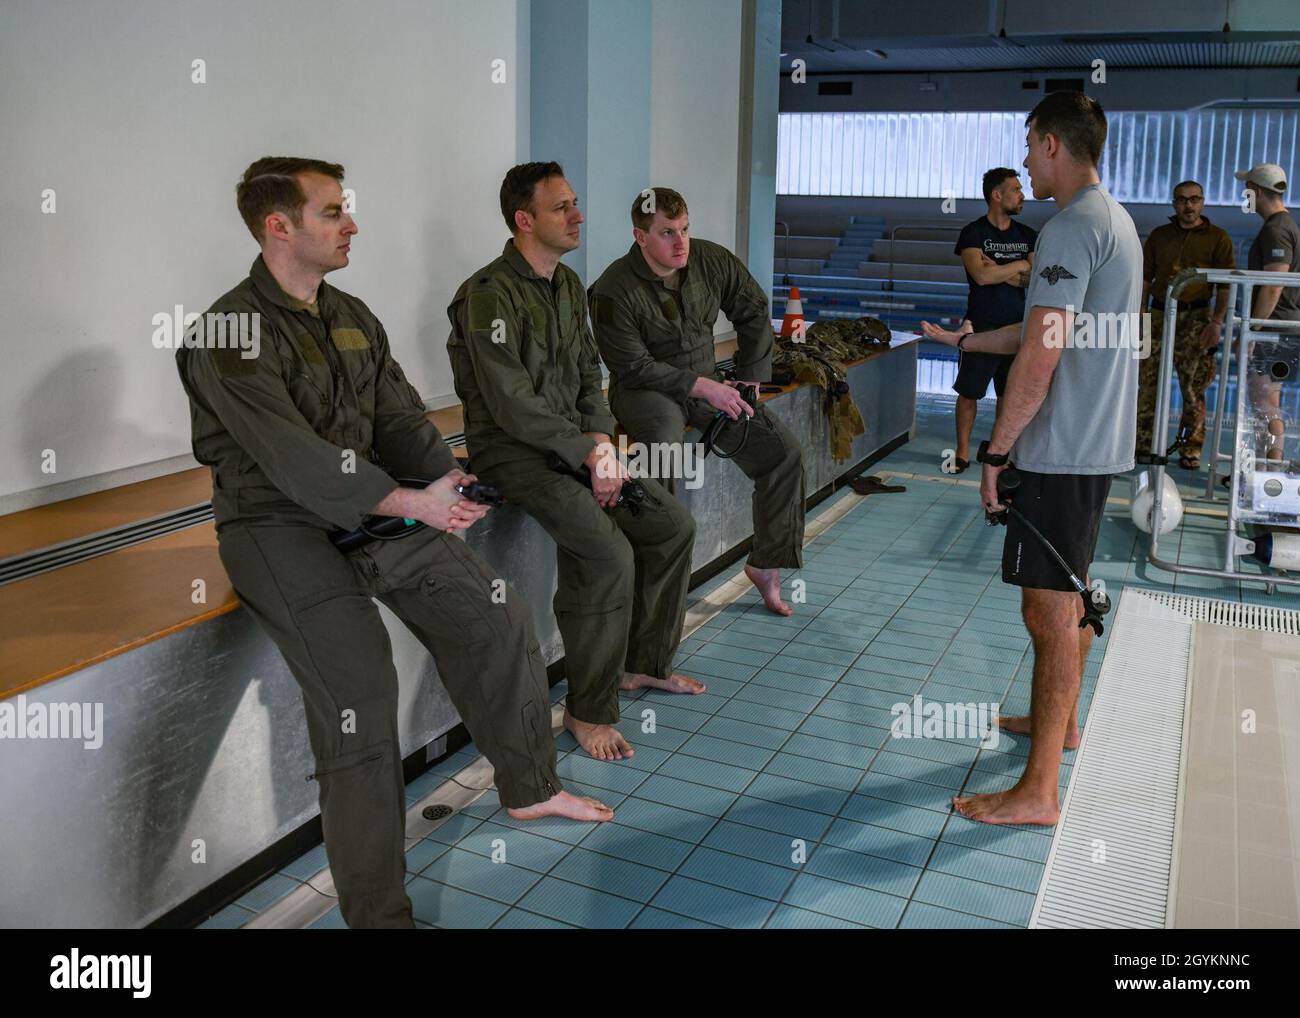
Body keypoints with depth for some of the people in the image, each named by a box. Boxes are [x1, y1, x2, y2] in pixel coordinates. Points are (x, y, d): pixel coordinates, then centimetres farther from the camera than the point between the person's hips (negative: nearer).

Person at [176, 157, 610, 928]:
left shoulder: (353, 317, 11)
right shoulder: (231, 334, -15)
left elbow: (400, 417, 8)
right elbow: (292, 458, -24)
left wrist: (444, 475, -13)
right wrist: (411, 503, -27)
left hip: (374, 511, 8)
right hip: (280, 526, -8)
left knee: (500, 621, 5)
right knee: (359, 686, -22)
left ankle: (531, 789, 25)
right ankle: (377, 914, -10)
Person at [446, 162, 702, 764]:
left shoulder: (568, 285, 12)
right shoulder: (489, 295, -17)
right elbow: (512, 405, -23)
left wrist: (601, 437, -3)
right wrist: (588, 452, -18)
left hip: (573, 445, 9)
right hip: (514, 455, -9)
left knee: (673, 526, 3)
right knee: (609, 554, -26)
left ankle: (644, 662, 19)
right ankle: (589, 712, -11)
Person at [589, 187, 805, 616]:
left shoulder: (713, 261, -5)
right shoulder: (615, 290, -19)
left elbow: (754, 312, 11)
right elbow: (634, 367, -18)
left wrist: (751, 377, 7)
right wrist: (702, 387, -21)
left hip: (708, 383, 6)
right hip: (644, 388, -5)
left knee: (784, 451, -6)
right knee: (664, 448, -40)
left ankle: (765, 564, 8)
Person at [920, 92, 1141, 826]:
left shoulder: (1072, 229, -17)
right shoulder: (1117, 221, 16)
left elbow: (1041, 354, -22)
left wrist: (998, 450, -17)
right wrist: (963, 339, 27)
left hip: (1063, 449, -10)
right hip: (1099, 443, 10)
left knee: (1049, 607, -7)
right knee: (1071, 592, 22)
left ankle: (1039, 791, -1)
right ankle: (1062, 721, 39)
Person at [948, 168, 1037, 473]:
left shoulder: (1027, 235, 10)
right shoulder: (973, 233, -4)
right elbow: (981, 275, -19)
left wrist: (999, 272, -13)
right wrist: (1020, 266, -8)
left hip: (1018, 326, 4)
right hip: (982, 325, -4)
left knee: (1010, 393, 9)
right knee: (969, 392, 1)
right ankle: (963, 452, 12)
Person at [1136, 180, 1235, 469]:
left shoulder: (1218, 238, 4)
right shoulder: (1159, 235, 13)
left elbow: (1226, 285, 0)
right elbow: (1145, 279, 14)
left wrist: (1217, 323, -9)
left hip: (1196, 318, -3)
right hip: (1159, 315, 3)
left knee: (1193, 388, -1)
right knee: (1148, 384, 1)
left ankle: (1191, 451, 5)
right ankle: (1142, 445, 9)